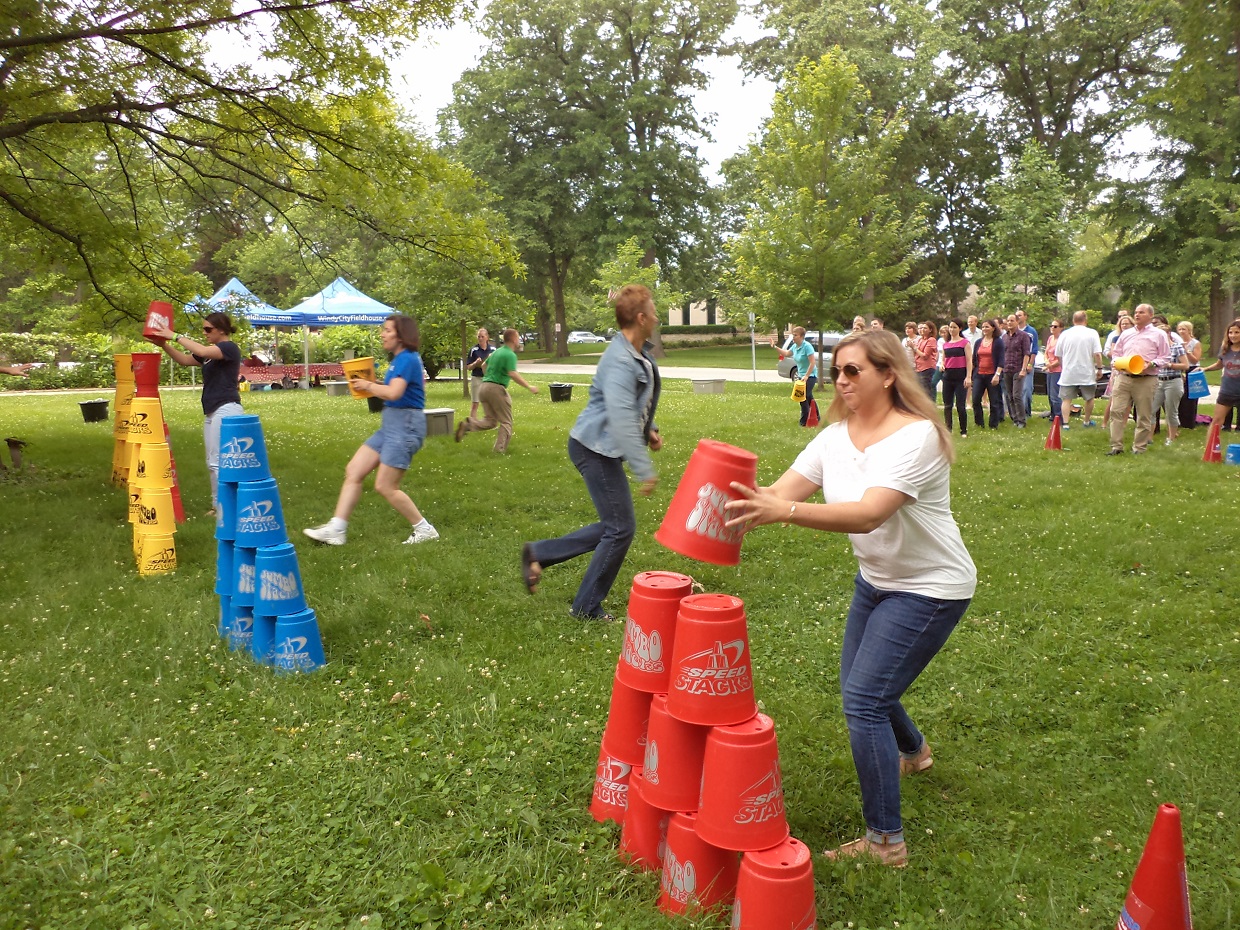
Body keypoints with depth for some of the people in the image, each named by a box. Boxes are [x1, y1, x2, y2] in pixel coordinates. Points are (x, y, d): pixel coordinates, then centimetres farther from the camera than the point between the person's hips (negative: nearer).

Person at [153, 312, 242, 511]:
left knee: (219, 461, -11)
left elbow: (202, 351, -26)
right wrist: (165, 344, 7)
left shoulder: (230, 348, -10)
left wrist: (176, 337, -18)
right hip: (211, 411, 10)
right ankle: (218, 504, 19)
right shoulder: (210, 353, 19)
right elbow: (183, 359, 22)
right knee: (213, 462, 13)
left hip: (226, 410, -10)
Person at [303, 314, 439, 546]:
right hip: (390, 424, 10)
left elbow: (394, 393, -26)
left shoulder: (407, 359, -14)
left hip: (405, 425, -10)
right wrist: (372, 387, 6)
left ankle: (424, 529, 8)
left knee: (385, 486, -6)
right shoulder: (398, 360, 16)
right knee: (353, 471, 6)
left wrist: (368, 385, -10)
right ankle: (336, 529, 8)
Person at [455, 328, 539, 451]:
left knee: (490, 420, 14)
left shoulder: (496, 351, 16)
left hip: (484, 386, 8)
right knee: (506, 422, 4)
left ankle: (468, 424, -9)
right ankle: (500, 449, -1)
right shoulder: (510, 355, -10)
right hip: (496, 388, -8)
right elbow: (512, 374, -23)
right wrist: (529, 387, -22)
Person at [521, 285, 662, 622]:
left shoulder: (640, 353, 7)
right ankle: (587, 609, 11)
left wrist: (650, 430, 10)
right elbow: (621, 420, -30)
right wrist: (644, 470, -29)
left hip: (605, 450, 10)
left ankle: (539, 554, 21)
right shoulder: (620, 362, -24)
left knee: (613, 526, 16)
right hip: (596, 448, -10)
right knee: (621, 529, -3)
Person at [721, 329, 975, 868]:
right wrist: (743, 505, -35)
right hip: (876, 578, 8)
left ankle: (886, 842, 2)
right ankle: (913, 752, 54)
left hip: (929, 589, -8)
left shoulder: (916, 436, -26)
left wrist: (785, 512, -54)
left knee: (864, 699, -13)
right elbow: (781, 491, -15)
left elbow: (869, 514, -41)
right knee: (859, 687, 21)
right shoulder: (837, 434, -4)